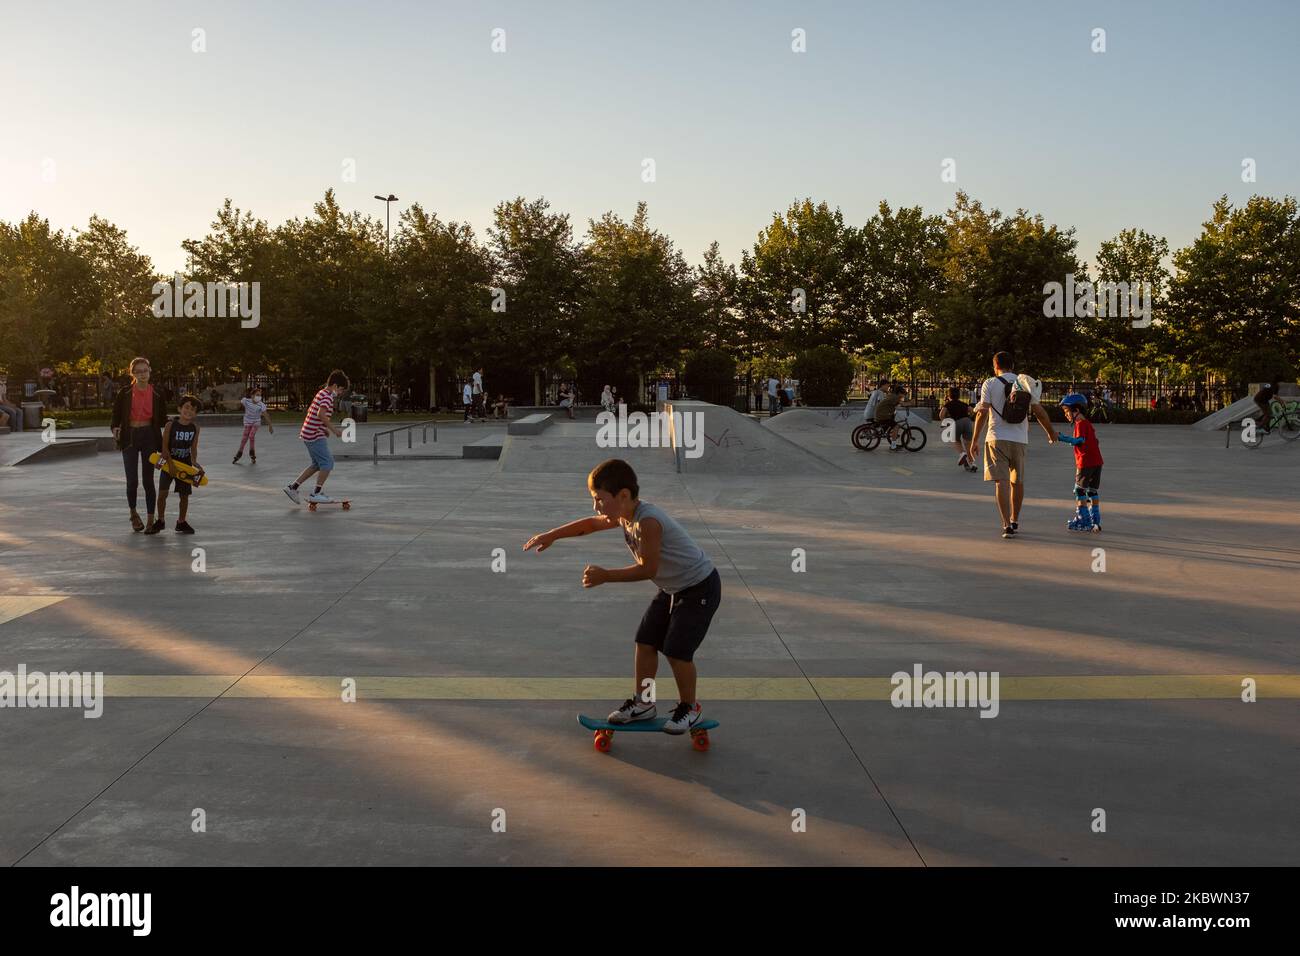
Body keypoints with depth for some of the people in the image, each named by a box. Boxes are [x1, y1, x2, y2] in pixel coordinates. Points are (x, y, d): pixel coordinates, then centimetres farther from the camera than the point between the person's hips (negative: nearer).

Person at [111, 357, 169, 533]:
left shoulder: (157, 394, 2)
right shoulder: (125, 393, -1)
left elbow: (162, 419, 8)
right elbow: (116, 416, 3)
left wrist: (171, 424, -12)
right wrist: (115, 430, -15)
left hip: (149, 437, 0)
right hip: (129, 438, 0)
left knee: (148, 480, 2)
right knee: (132, 481, -1)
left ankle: (151, 520, 9)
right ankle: (133, 514, 24)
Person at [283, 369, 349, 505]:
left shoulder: (321, 394, 16)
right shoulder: (328, 396, -15)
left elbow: (309, 410, 26)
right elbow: (321, 414, -30)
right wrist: (334, 429, -26)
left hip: (308, 433, 10)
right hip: (315, 435, -10)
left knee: (317, 464, 16)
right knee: (327, 463, -4)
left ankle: (293, 487, 16)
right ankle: (316, 494, 1)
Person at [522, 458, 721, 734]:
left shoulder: (647, 521, -32)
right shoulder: (625, 514, -3)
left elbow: (648, 568, -27)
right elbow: (590, 524, 14)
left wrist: (606, 576, -24)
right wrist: (552, 535, 12)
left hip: (700, 587, -9)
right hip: (671, 588, 9)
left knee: (677, 650, -8)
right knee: (645, 642, 8)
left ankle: (689, 708, 12)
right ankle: (642, 702, 21)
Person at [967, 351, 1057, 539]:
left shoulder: (990, 384, -1)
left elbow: (982, 413, -7)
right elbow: (1038, 411, 8)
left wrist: (975, 440, -3)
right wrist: (1051, 432, 21)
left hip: (997, 438, -3)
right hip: (1020, 439, 3)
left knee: (1001, 481, -5)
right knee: (1017, 481, 16)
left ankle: (1007, 524, -13)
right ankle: (1015, 521, 28)